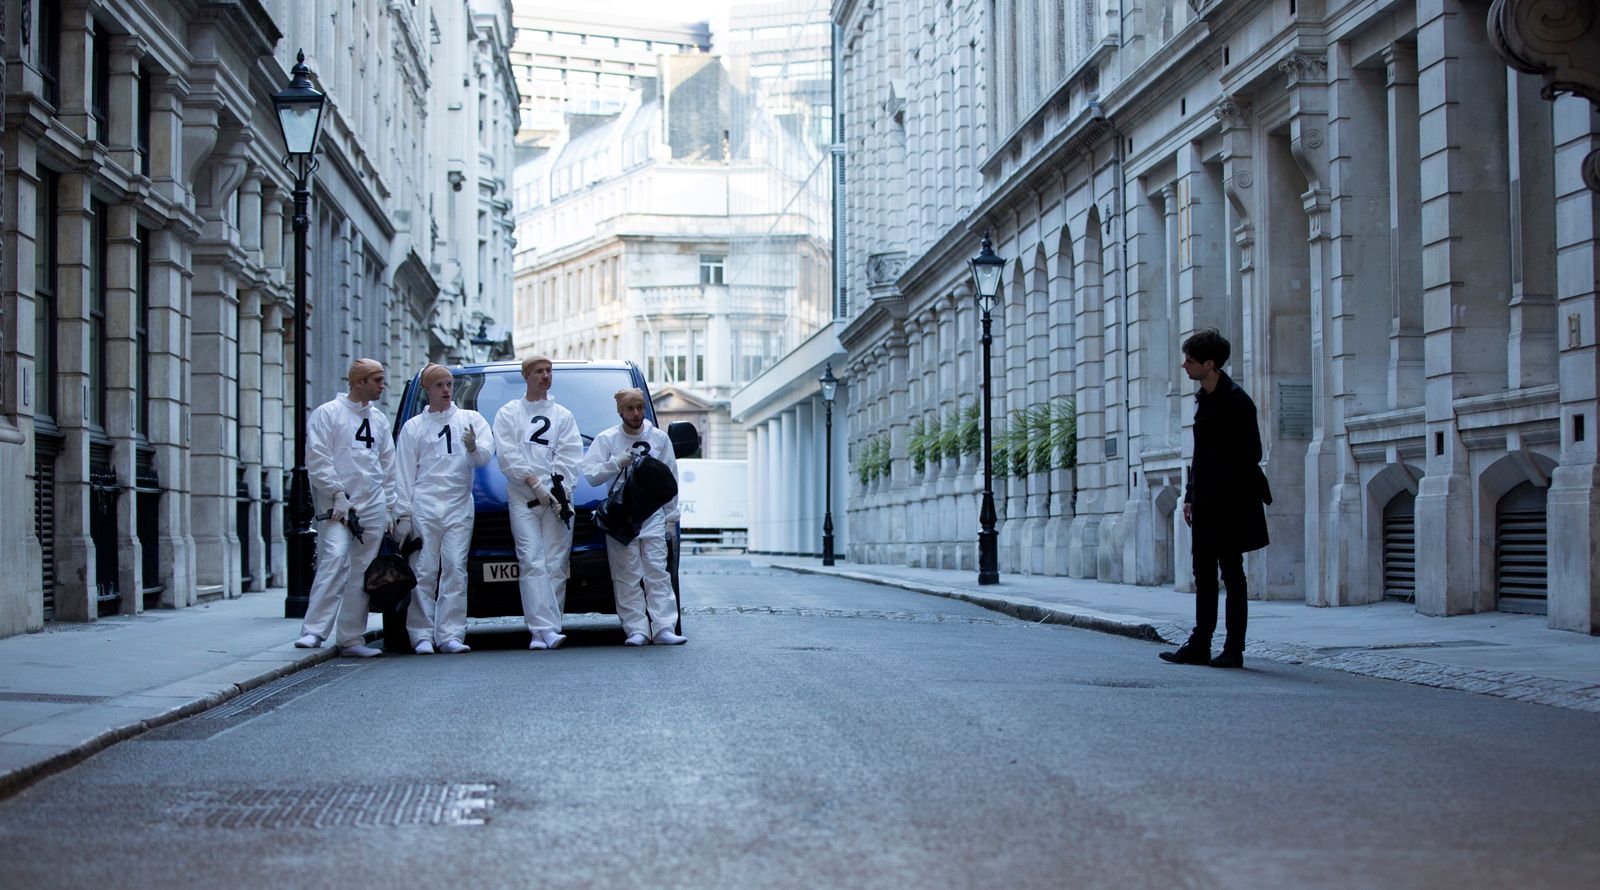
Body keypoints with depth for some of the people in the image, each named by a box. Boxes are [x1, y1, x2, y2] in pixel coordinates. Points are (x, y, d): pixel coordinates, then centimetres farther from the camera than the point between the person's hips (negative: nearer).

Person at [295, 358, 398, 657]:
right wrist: (338, 495, -13)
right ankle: (314, 630, -23)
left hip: (372, 508, 6)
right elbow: (318, 459, -7)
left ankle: (351, 638, 10)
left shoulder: (379, 419, 18)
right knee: (334, 559, -22)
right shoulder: (327, 414, -1)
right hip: (337, 506, -6)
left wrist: (389, 508, 14)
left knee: (362, 573, 5)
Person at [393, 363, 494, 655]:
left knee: (455, 569, -6)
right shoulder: (413, 427, 12)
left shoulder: (471, 419, 14)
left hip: (459, 507, 1)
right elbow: (404, 475, 9)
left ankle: (450, 634, -6)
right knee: (424, 571, -5)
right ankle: (422, 635, -2)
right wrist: (403, 515, 0)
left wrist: (473, 447, -22)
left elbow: (486, 456, 1)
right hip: (423, 507, -1)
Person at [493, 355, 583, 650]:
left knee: (556, 564, -5)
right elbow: (507, 455, 0)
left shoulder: (563, 416, 18)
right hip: (522, 499, -2)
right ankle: (546, 629, -22)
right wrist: (534, 483, -10)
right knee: (533, 563, -13)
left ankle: (541, 631, -4)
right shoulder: (508, 413, 12)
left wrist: (556, 487, -8)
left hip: (557, 500, 2)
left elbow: (570, 456, 7)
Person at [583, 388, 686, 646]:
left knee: (657, 572, -5)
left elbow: (670, 480, 12)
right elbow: (590, 475, -4)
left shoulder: (659, 438, 8)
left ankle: (664, 628, -8)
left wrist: (671, 517, 10)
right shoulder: (606, 440, 3)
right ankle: (636, 630, -4)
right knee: (627, 576, -5)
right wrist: (617, 463, -16)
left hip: (653, 516, 1)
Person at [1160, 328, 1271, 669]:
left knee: (1232, 573, -2)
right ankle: (1199, 647, 16)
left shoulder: (1235, 400, -14)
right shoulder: (1203, 397, 13)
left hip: (1229, 501, -9)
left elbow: (1251, 455, -15)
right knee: (1204, 573, 11)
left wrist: (1224, 488, -17)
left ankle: (1233, 650, 4)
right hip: (1206, 501, 9)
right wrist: (1191, 496, 13)